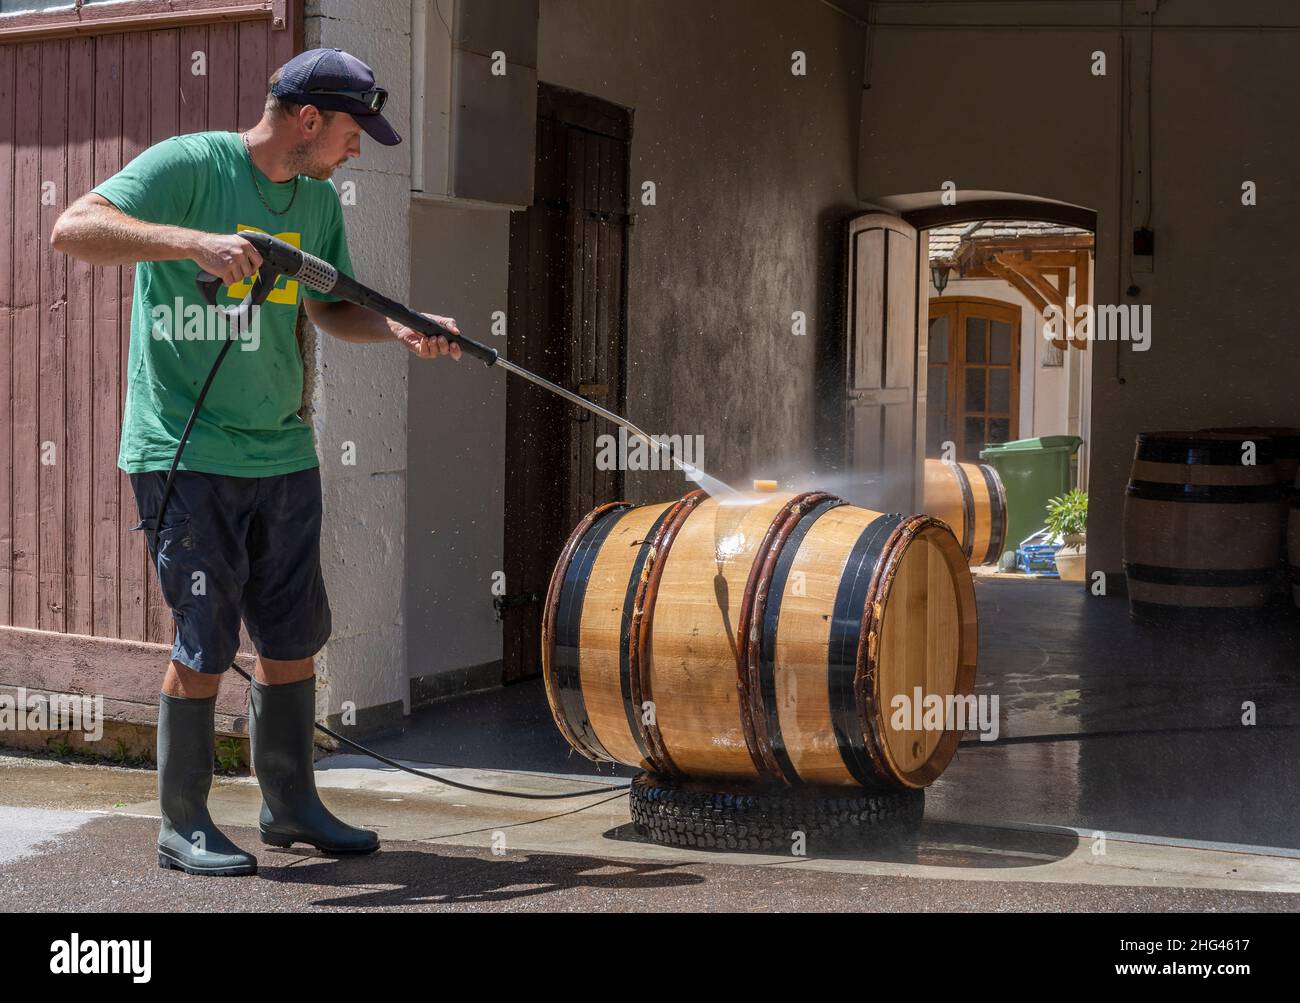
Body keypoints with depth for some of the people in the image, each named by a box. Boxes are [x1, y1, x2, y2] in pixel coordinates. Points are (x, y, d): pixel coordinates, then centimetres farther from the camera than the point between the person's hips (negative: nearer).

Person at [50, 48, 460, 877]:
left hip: (283, 454, 7)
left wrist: (402, 331, 4)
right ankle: (184, 824, 12)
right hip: (186, 452, -7)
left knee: (294, 636, 11)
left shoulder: (319, 201, 12)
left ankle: (291, 805, 26)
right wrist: (191, 240, -31)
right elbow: (73, 229, -19)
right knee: (206, 643, -3)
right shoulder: (187, 165, -9)